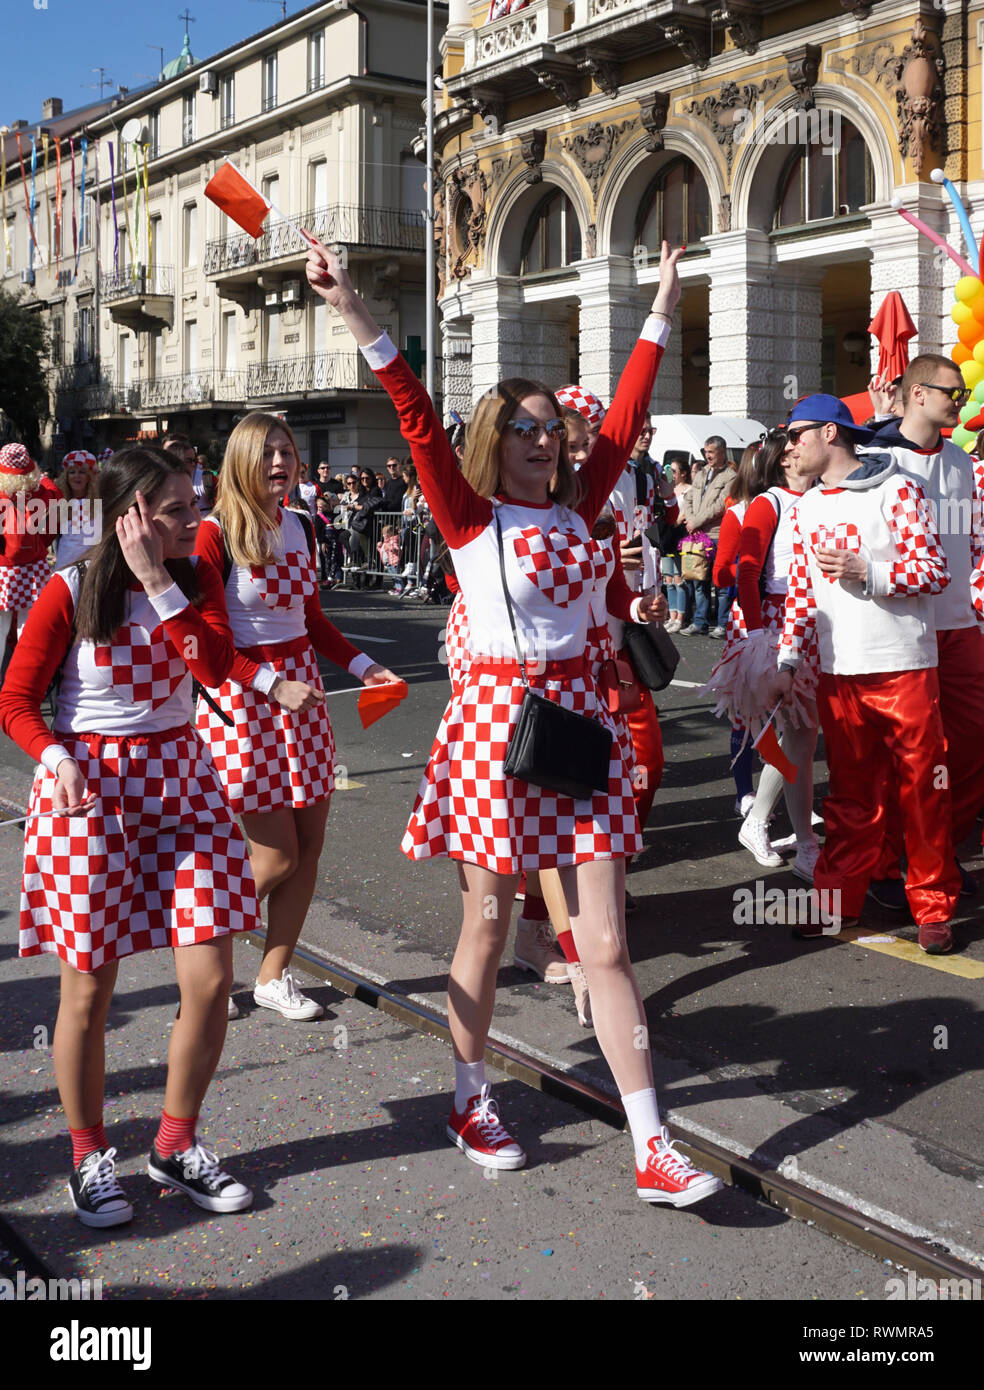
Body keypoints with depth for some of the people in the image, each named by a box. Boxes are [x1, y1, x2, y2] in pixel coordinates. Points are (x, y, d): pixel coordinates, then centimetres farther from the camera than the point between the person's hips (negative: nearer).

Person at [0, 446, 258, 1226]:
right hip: (90, 788, -4)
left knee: (211, 982, 1)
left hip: (181, 782, 4)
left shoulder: (197, 577, 3)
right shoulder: (70, 592, -8)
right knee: (89, 993, 4)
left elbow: (216, 667, -13)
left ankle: (178, 1145, 23)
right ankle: (89, 1156, 26)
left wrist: (160, 582, -17)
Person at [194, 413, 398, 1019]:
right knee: (278, 856, -4)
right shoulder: (217, 532, -12)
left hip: (301, 687, 7)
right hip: (241, 696, -7)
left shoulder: (296, 527, 8)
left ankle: (274, 975, 23)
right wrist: (273, 684, -23)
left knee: (310, 846, 7)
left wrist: (361, 663, 4)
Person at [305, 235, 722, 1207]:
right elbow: (420, 424, -16)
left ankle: (652, 1153, 7)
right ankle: (471, 1103, 32)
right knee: (486, 928, 10)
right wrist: (359, 320, -27)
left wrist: (660, 315, 23)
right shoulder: (472, 517, -4)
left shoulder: (576, 507, 9)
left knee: (605, 944, 3)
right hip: (497, 718, -4)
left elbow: (625, 418, 17)